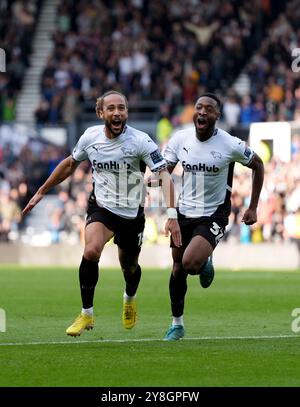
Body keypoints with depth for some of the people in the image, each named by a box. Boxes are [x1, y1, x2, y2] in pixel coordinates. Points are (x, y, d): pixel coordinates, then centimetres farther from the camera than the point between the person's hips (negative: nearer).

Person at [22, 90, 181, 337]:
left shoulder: (140, 141, -19)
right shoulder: (91, 136, -7)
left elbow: (164, 175, -24)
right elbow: (70, 164, 12)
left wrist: (172, 215, -36)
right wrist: (41, 192, 17)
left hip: (132, 214, -1)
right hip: (102, 207, 1)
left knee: (130, 267, 15)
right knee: (91, 251, -27)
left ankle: (130, 299, 54)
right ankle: (87, 314, -12)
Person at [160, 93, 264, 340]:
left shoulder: (231, 145, -15)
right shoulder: (180, 139, -6)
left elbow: (257, 165, 1)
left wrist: (253, 208, 2)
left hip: (213, 215, -4)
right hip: (185, 212, 4)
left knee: (191, 263, -25)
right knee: (178, 269, 11)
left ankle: (206, 264, 13)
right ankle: (177, 325, 29)